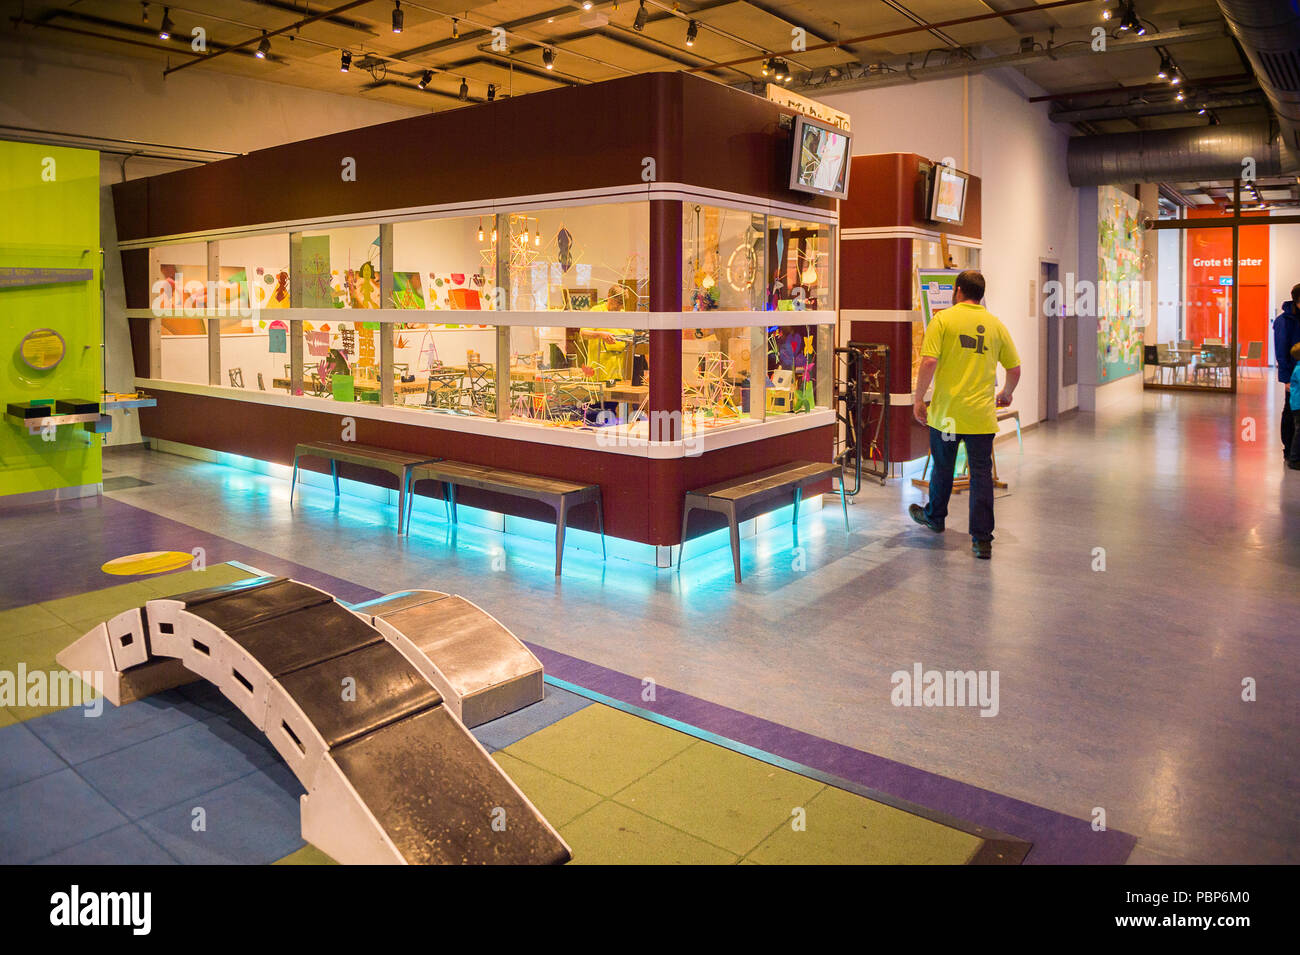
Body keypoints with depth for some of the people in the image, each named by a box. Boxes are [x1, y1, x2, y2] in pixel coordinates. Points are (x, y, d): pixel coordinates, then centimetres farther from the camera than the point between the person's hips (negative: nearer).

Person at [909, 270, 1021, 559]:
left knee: (942, 467, 17)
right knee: (981, 473, 3)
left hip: (946, 411, -2)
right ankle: (982, 539, 3)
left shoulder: (943, 319, -4)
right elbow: (1015, 368, 10)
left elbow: (929, 363, -14)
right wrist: (1006, 394, 30)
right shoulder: (996, 324, 7)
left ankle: (935, 517, 39)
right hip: (981, 414, 2)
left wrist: (919, 399, -5)